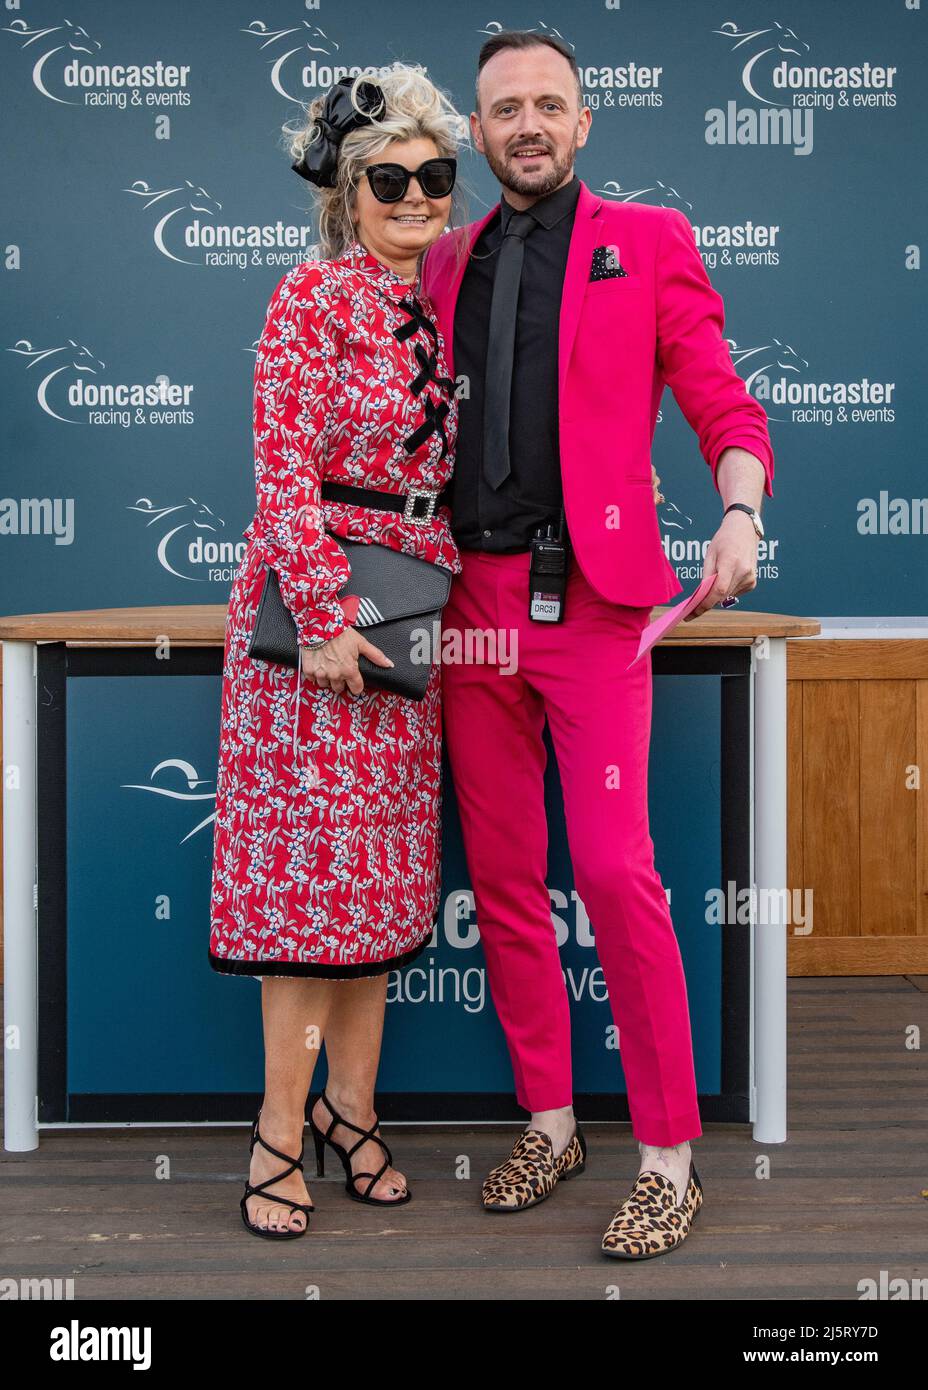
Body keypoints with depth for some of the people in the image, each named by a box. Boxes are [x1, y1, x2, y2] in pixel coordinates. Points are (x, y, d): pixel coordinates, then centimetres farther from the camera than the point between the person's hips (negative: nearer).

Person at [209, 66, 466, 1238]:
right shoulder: (315, 296, -6)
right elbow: (285, 469, -13)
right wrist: (325, 614, -18)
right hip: (310, 598, -6)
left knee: (386, 854, 9)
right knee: (311, 843, -4)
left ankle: (352, 1107, 20)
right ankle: (281, 1127, 6)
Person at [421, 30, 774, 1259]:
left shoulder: (646, 243, 6)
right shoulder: (447, 264, 17)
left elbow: (725, 408, 1)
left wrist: (740, 514, -18)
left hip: (593, 600, -4)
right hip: (473, 600, 4)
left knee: (615, 870, -10)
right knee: (502, 874, 7)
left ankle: (670, 1159, 1)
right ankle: (548, 1124, 21)